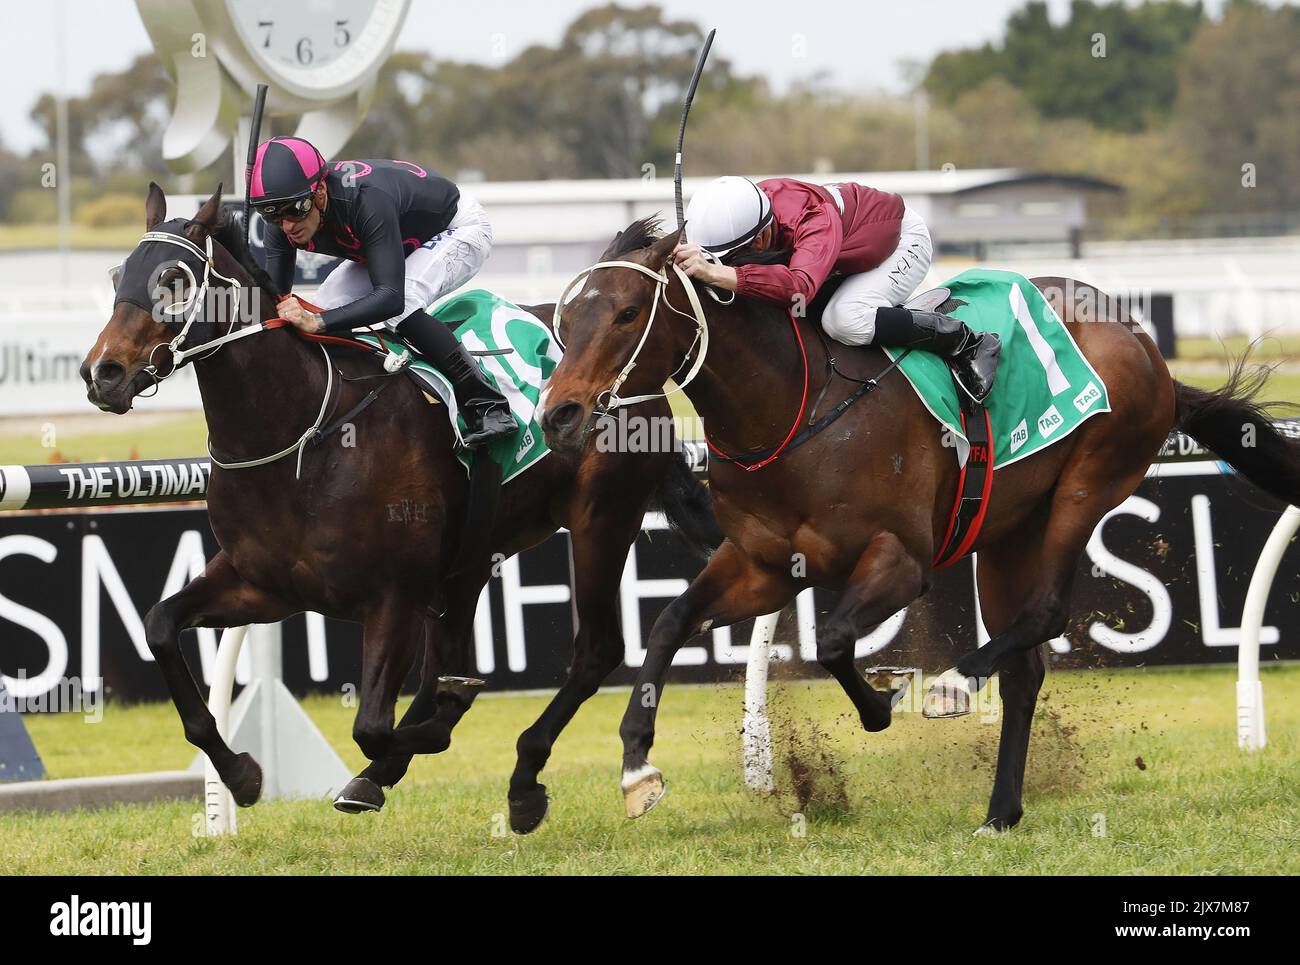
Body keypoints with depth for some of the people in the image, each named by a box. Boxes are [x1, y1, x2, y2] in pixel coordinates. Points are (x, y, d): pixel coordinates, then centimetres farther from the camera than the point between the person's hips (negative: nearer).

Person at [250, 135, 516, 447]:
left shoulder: (365, 200, -43)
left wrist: (319, 322, -60)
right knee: (317, 313, -8)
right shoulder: (283, 222, -22)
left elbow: (391, 296, -49)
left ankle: (488, 407, -28)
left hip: (458, 228, -8)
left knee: (399, 309, -33)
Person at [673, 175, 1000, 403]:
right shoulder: (747, 205, -24)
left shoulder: (816, 223, -45)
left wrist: (719, 274, -75)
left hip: (905, 240, -8)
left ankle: (965, 342, -16)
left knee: (843, 320, -33)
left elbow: (799, 286, -66)